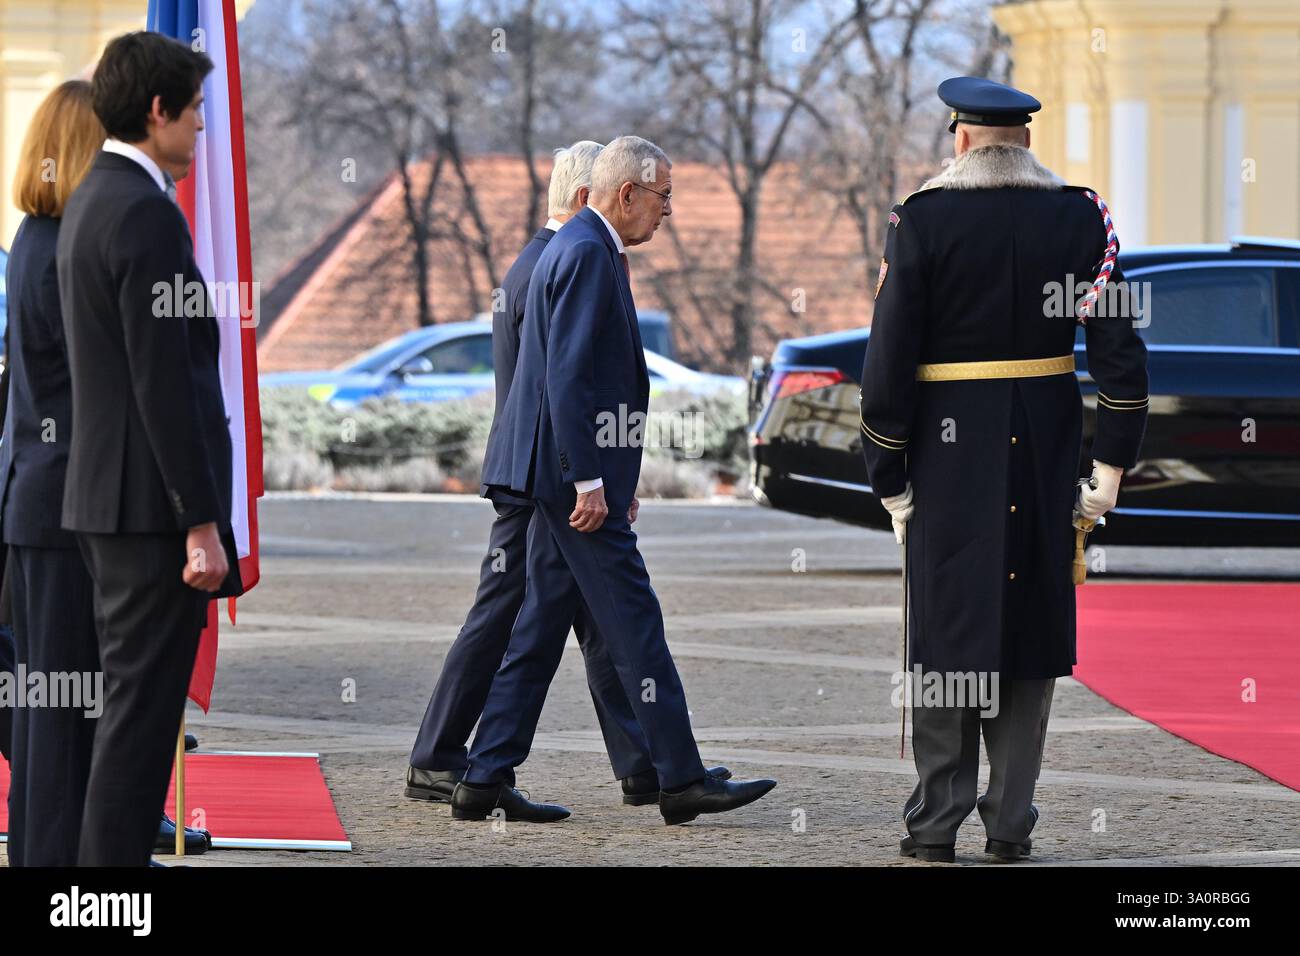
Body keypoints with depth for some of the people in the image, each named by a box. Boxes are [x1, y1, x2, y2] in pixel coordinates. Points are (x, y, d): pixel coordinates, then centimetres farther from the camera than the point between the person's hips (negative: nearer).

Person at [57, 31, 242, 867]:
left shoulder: (94, 201, 14)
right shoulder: (146, 214, -17)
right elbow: (164, 383, -21)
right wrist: (201, 523, -20)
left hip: (107, 493, 10)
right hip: (152, 501, -10)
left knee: (134, 707, 14)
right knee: (143, 711, -7)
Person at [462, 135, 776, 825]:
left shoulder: (582, 248, 19)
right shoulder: (587, 253, -14)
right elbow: (568, 375, -21)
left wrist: (614, 477, 23)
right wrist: (589, 479, -22)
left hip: (567, 473, 11)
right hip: (573, 467, -11)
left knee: (543, 624, 9)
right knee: (632, 618, -7)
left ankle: (486, 780, 9)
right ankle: (680, 779, -4)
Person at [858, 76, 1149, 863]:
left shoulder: (921, 219, -6)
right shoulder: (1080, 216, 0)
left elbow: (889, 360, -8)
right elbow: (1120, 349, -4)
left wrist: (890, 481, 0)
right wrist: (1112, 466, 2)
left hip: (948, 446, -2)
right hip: (1047, 445, 2)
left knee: (948, 627, 6)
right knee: (1030, 622, 10)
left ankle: (937, 822, 6)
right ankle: (1011, 822, 11)